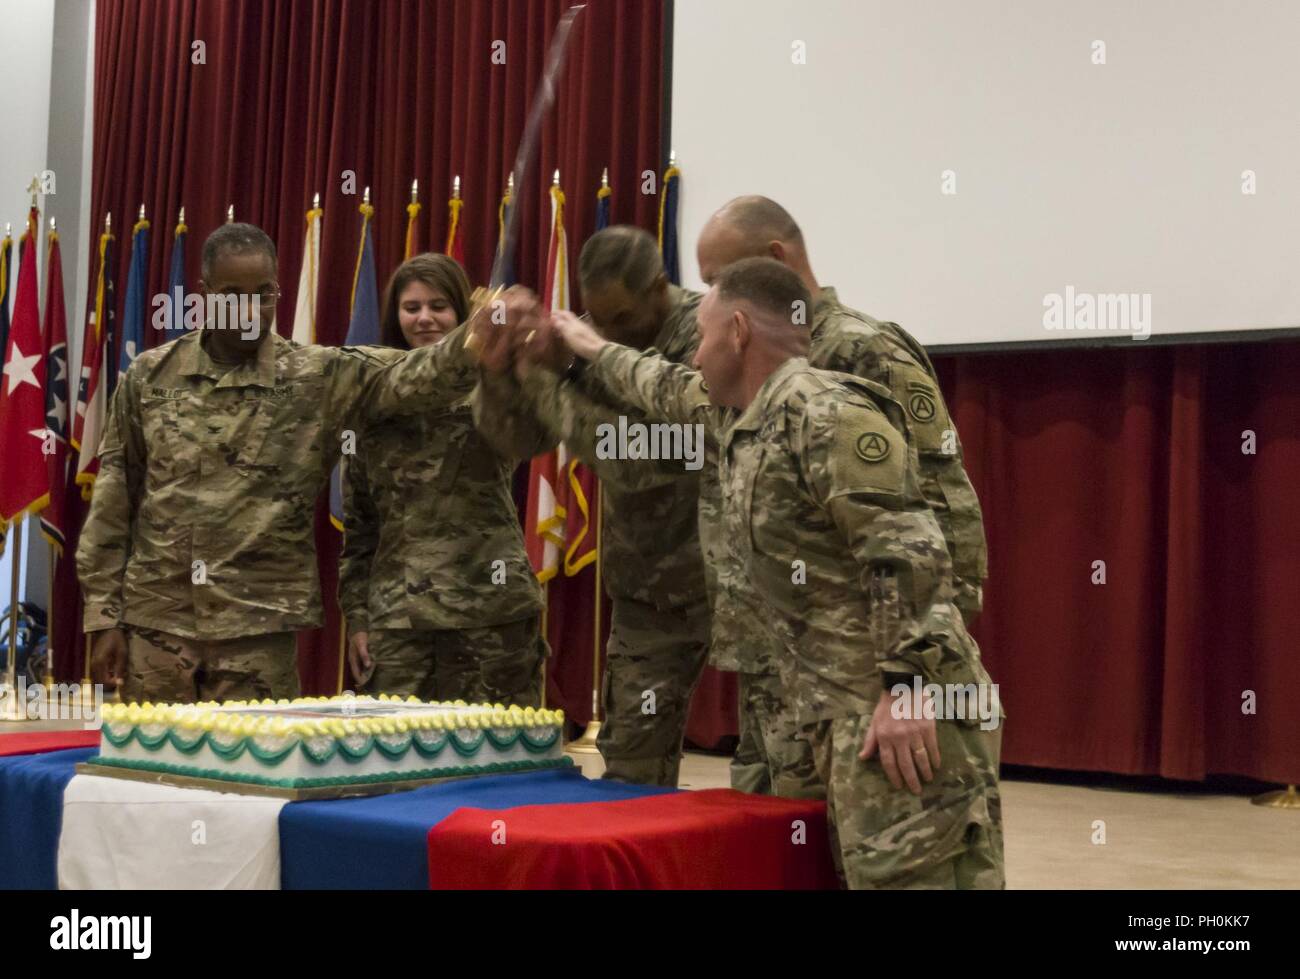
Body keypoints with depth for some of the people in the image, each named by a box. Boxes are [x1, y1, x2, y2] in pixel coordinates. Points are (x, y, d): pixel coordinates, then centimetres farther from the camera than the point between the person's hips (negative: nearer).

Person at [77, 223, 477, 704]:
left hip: (259, 628, -1)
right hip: (154, 621, 2)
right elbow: (113, 497, 6)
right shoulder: (149, 376, 3)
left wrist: (475, 340, -40)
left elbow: (412, 377, -18)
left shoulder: (318, 378, -2)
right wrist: (104, 617, 3)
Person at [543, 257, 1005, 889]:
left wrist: (904, 686, -25)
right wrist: (597, 351, 54)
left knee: (914, 875, -12)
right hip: (843, 710, 9)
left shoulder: (828, 411, -13)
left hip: (900, 706, -9)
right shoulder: (748, 422, 18)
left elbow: (908, 551, -21)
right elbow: (676, 395, 41)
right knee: (870, 870, 10)